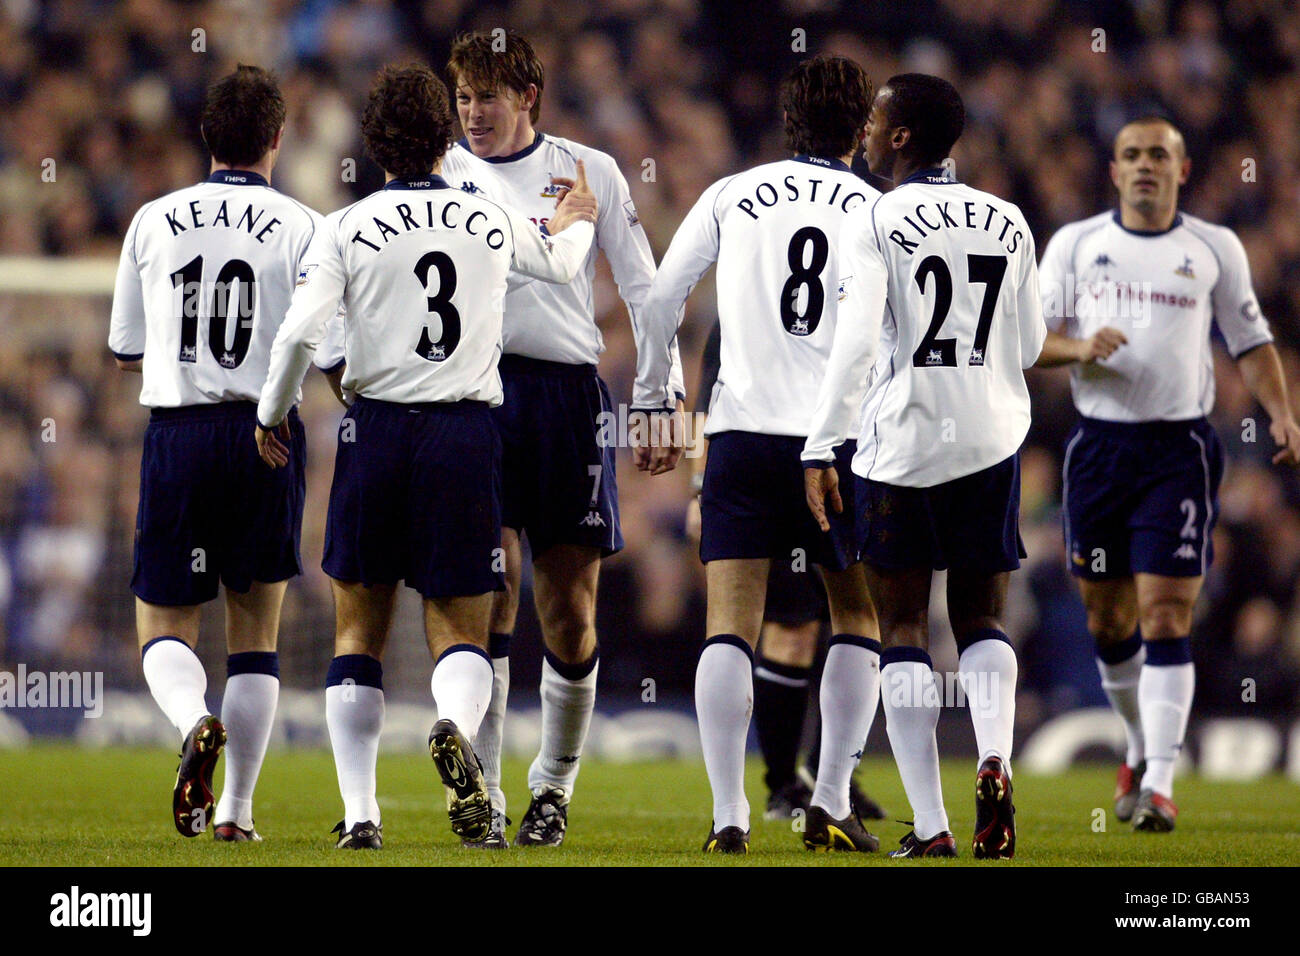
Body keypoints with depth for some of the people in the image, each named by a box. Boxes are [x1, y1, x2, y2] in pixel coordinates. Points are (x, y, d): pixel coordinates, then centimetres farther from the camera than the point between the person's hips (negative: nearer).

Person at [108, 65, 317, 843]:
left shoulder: (154, 222, 5)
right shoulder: (301, 228, -2)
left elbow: (127, 352, 12)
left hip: (175, 433, 1)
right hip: (265, 430, -1)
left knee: (164, 626, 9)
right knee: (255, 633, 11)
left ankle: (195, 720, -23)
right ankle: (237, 809, 8)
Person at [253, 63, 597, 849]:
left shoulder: (347, 228, -2)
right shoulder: (493, 222, 6)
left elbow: (301, 333, -11)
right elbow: (561, 265, 27)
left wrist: (272, 415, 5)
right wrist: (578, 221, 49)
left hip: (377, 431, -1)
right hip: (467, 432, 1)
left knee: (359, 631, 11)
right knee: (463, 632, 4)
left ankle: (360, 814, 5)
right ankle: (456, 727, -31)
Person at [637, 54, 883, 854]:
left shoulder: (732, 196, 8)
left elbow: (660, 300, 8)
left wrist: (656, 400, 20)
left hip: (743, 430, 0)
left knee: (730, 627, 0)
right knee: (857, 616, 15)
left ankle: (728, 814, -10)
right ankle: (831, 803, 5)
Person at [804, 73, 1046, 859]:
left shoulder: (876, 225, -8)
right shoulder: (1009, 223, 6)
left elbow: (856, 344, -16)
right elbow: (1030, 348, 11)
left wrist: (822, 448, -14)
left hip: (902, 442, -3)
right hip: (992, 439, 3)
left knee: (905, 626, 5)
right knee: (982, 617, 14)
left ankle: (930, 825, -1)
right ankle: (995, 757, -15)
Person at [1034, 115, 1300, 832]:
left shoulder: (1216, 248, 8)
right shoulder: (1075, 243, 8)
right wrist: (1079, 346, -17)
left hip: (1179, 448, -2)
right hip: (1098, 444, 2)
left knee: (1165, 619, -11)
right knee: (1108, 622, 8)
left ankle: (1159, 784, -13)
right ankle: (1141, 749, 31)